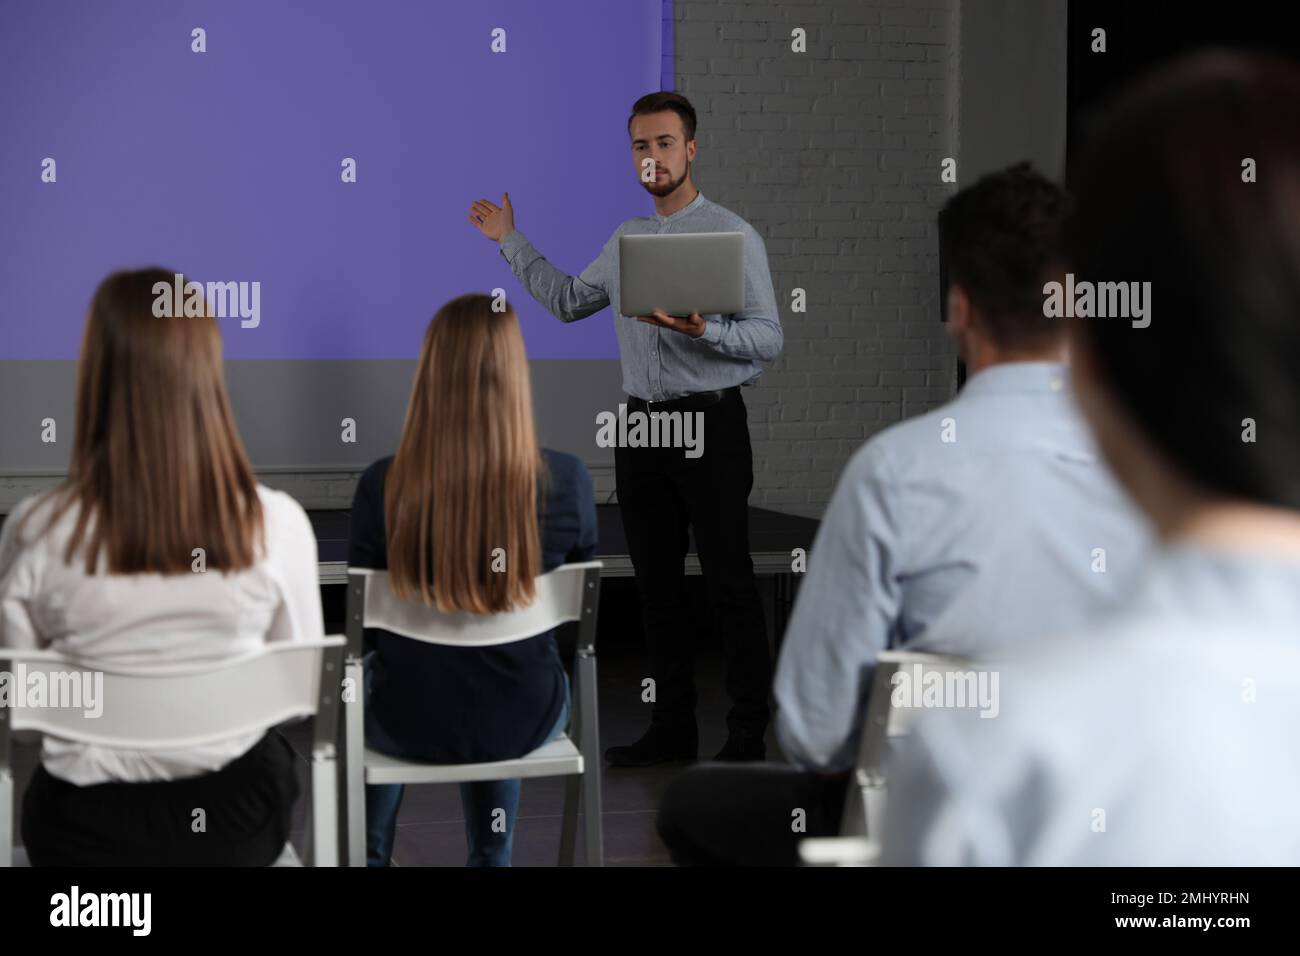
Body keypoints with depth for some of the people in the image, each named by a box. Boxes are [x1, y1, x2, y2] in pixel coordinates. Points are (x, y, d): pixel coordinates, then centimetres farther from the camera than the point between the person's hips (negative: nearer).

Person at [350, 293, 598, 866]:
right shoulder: (567, 482, -17)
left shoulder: (382, 486, -19)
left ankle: (370, 854, 52)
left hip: (412, 724, -1)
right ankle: (491, 855, 51)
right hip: (526, 721, 1)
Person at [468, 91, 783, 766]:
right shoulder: (624, 241, 14)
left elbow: (768, 337, -10)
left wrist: (703, 331, -26)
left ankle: (748, 736, 3)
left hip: (710, 425, -6)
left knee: (729, 584, -4)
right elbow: (566, 301, 28)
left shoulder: (734, 235, -5)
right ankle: (672, 728, 18)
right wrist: (511, 242, 24)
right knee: (656, 583, 9)